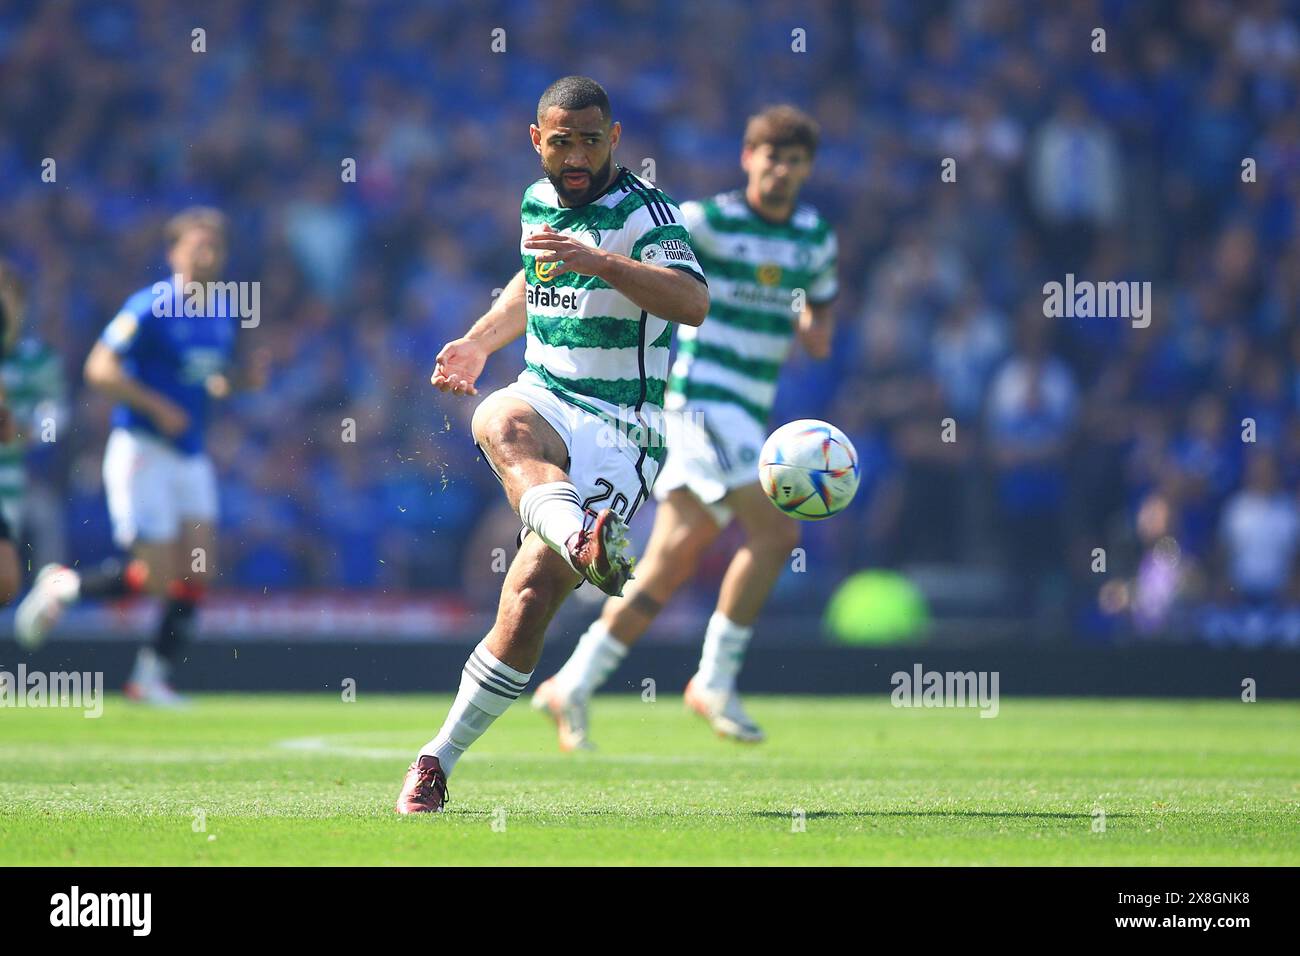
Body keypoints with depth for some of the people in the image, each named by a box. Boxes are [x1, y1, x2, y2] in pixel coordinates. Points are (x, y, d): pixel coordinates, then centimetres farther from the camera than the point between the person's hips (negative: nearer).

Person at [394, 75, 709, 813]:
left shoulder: (644, 212, -7)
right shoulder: (538, 202, 13)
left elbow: (694, 303, -25)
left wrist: (600, 262, -36)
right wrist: (478, 343, 20)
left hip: (620, 428, -5)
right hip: (543, 400, 5)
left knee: (532, 594, -17)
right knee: (502, 423, -35)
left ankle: (442, 757, -5)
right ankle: (584, 546, -62)